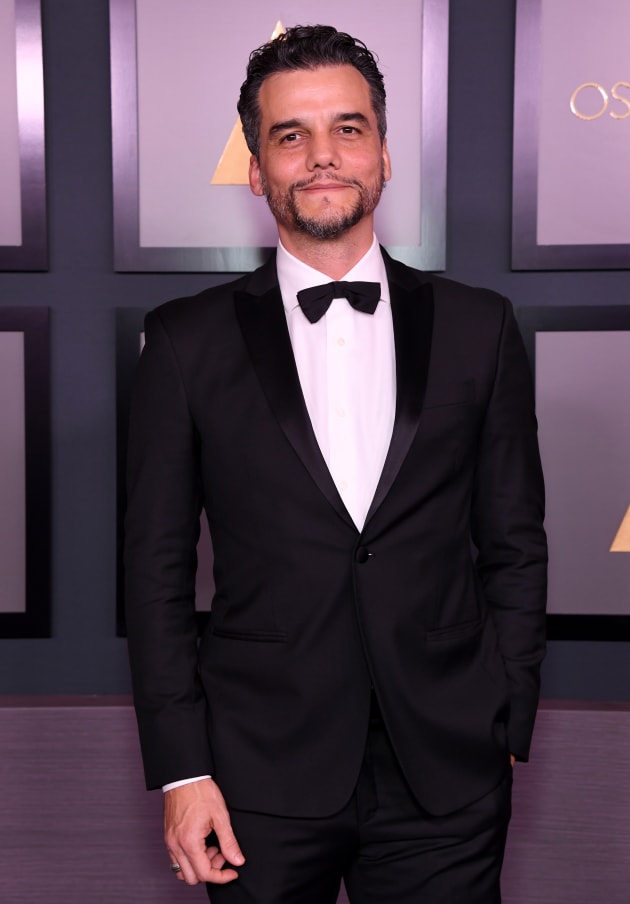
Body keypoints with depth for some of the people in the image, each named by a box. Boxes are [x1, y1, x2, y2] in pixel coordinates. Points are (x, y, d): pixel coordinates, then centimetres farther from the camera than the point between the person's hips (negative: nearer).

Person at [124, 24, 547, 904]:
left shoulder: (478, 328, 3)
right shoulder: (190, 339, 0)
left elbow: (514, 548, 6)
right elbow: (157, 564, 0)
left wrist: (508, 731, 2)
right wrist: (180, 769, -4)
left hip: (447, 780, 1)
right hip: (263, 782, -1)